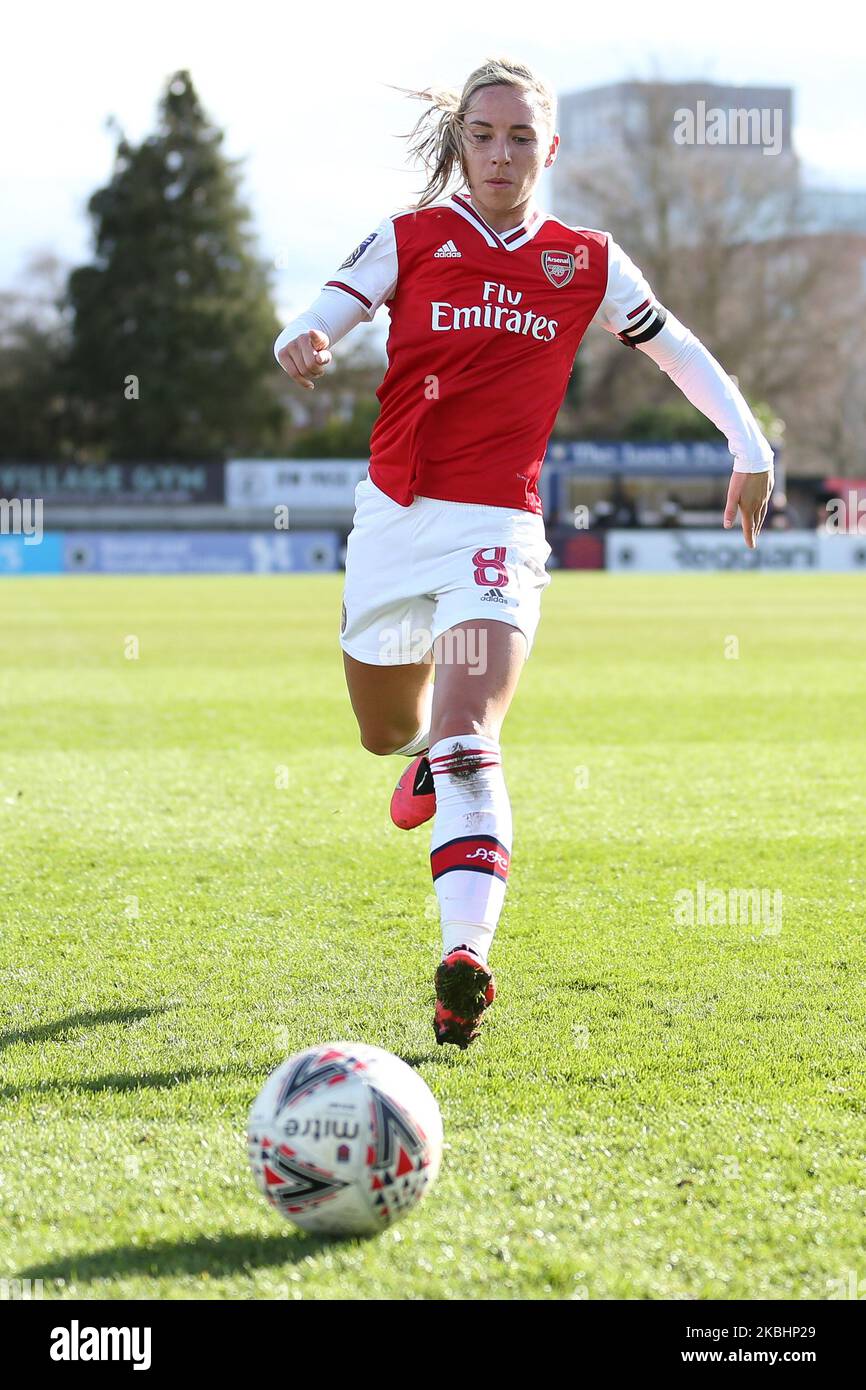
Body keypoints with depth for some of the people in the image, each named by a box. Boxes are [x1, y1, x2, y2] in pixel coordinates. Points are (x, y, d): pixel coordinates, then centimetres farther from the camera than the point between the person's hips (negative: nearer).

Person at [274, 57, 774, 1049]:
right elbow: (319, 322, -6)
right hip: (395, 514, 2)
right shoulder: (409, 240, 3)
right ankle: (431, 751, 59)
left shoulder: (586, 264, 5)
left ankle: (464, 957, -34)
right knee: (387, 732, 19)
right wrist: (300, 346, -30)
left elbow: (678, 352, 18)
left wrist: (750, 450, 13)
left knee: (467, 741, -22)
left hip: (498, 529, -2)